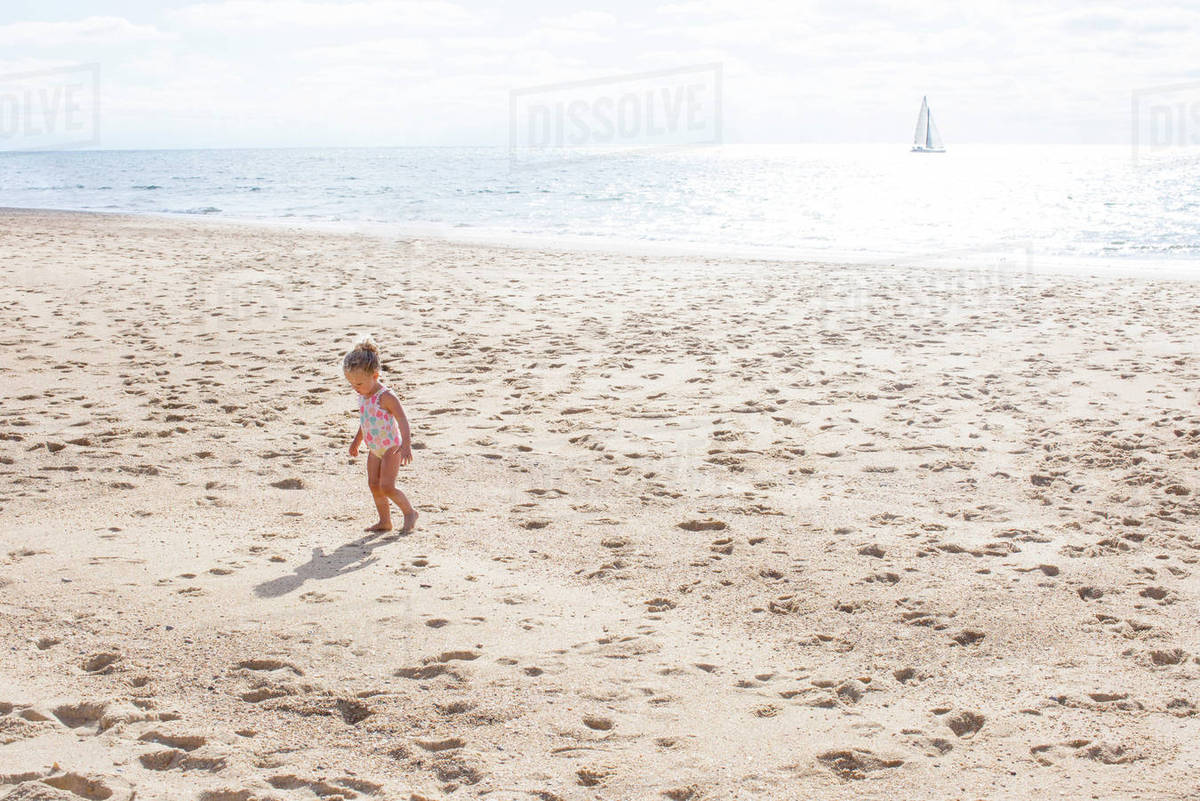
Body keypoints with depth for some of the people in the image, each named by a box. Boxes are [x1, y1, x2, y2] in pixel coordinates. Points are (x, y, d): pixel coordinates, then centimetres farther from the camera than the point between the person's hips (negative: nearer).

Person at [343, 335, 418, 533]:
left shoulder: (386, 397, -22)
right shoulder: (363, 396, 2)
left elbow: (402, 421, -27)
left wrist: (406, 445, -39)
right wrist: (357, 441, 31)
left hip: (392, 448, -8)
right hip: (374, 449, 8)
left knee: (387, 486, -12)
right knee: (374, 485, 6)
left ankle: (409, 512, 7)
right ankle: (385, 521, 16)